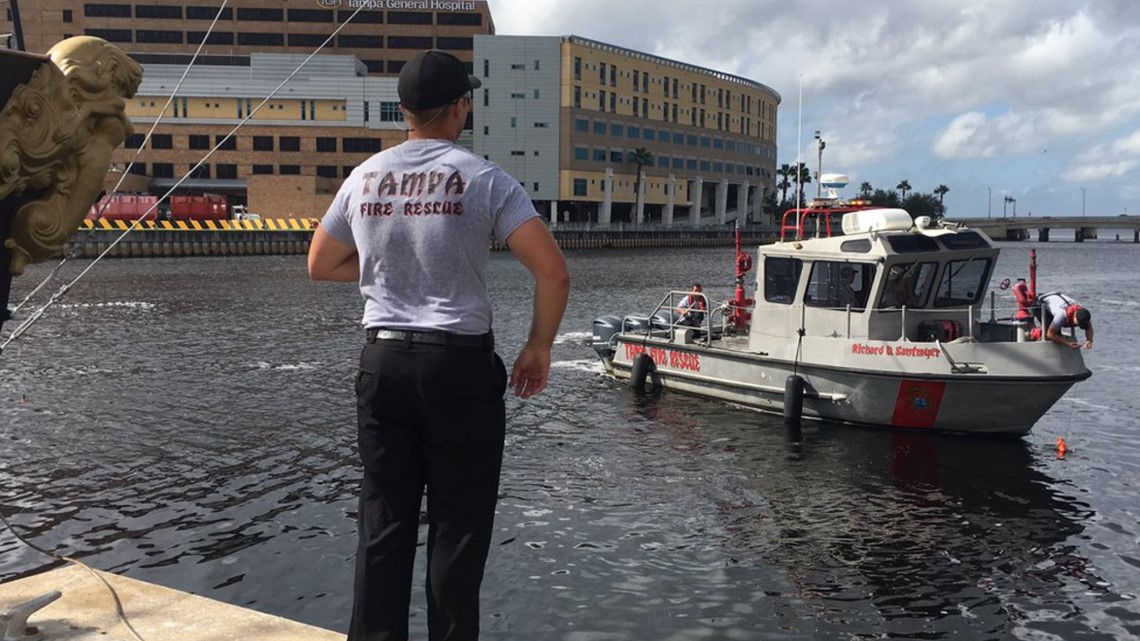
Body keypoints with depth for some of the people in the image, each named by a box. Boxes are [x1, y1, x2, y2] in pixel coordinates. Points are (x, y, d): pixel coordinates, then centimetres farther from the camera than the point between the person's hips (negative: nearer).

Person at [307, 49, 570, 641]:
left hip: (382, 361, 4)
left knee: (383, 523, 13)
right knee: (458, 526, 6)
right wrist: (539, 346, -1)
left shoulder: (364, 178, 6)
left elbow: (320, 265, 18)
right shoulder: (483, 179, -7)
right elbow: (553, 273, -14)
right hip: (460, 365, -4)